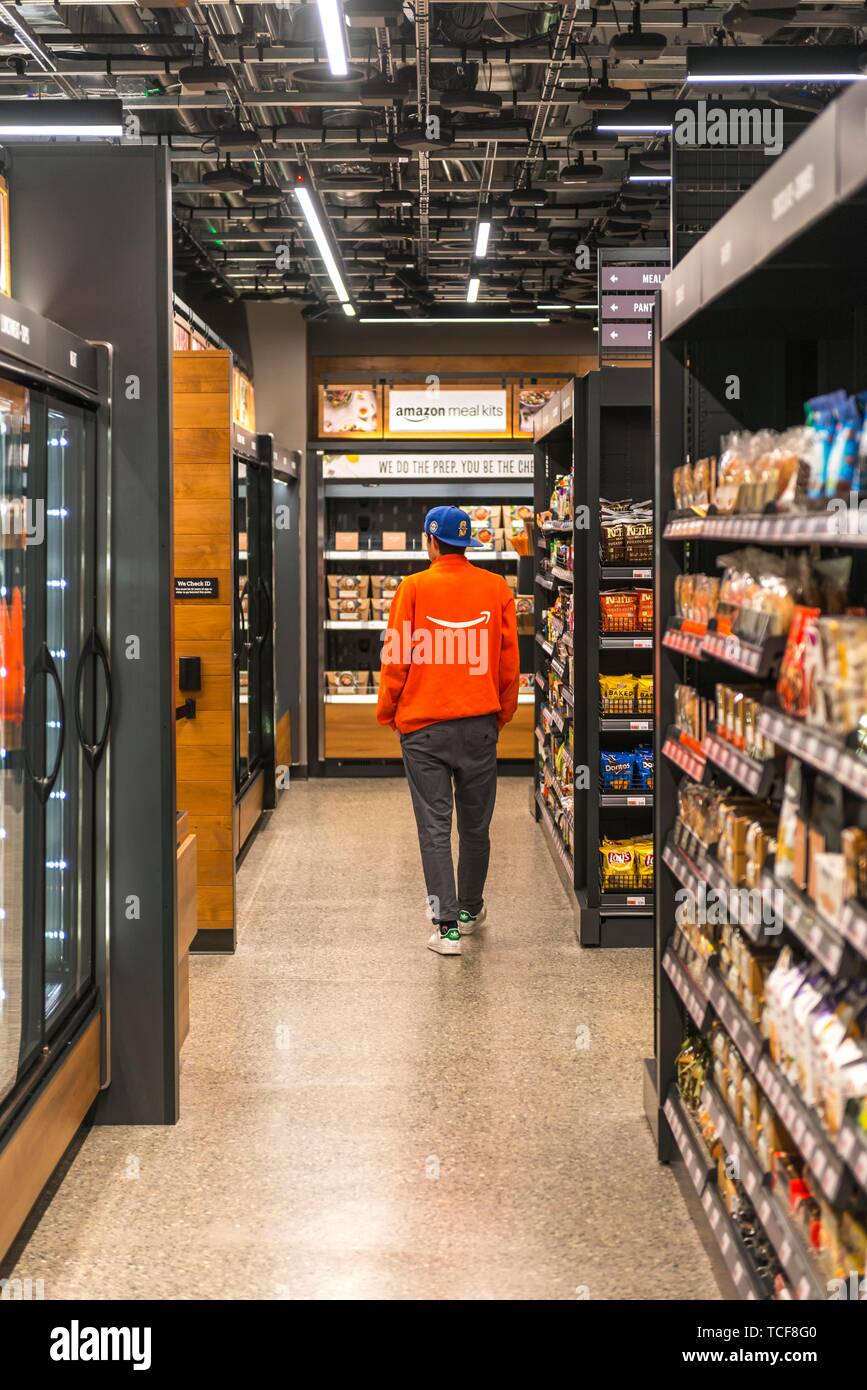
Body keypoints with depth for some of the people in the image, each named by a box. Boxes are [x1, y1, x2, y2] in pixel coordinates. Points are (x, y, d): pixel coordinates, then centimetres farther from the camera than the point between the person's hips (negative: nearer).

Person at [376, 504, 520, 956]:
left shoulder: (413, 588, -7)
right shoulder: (496, 588, 1)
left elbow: (396, 659, -4)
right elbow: (509, 659, 6)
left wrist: (387, 712, 9)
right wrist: (503, 712, 20)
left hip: (424, 726, -3)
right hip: (479, 724, 3)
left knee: (435, 827, 1)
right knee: (475, 825, 15)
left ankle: (447, 926, -2)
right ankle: (470, 909, 32)